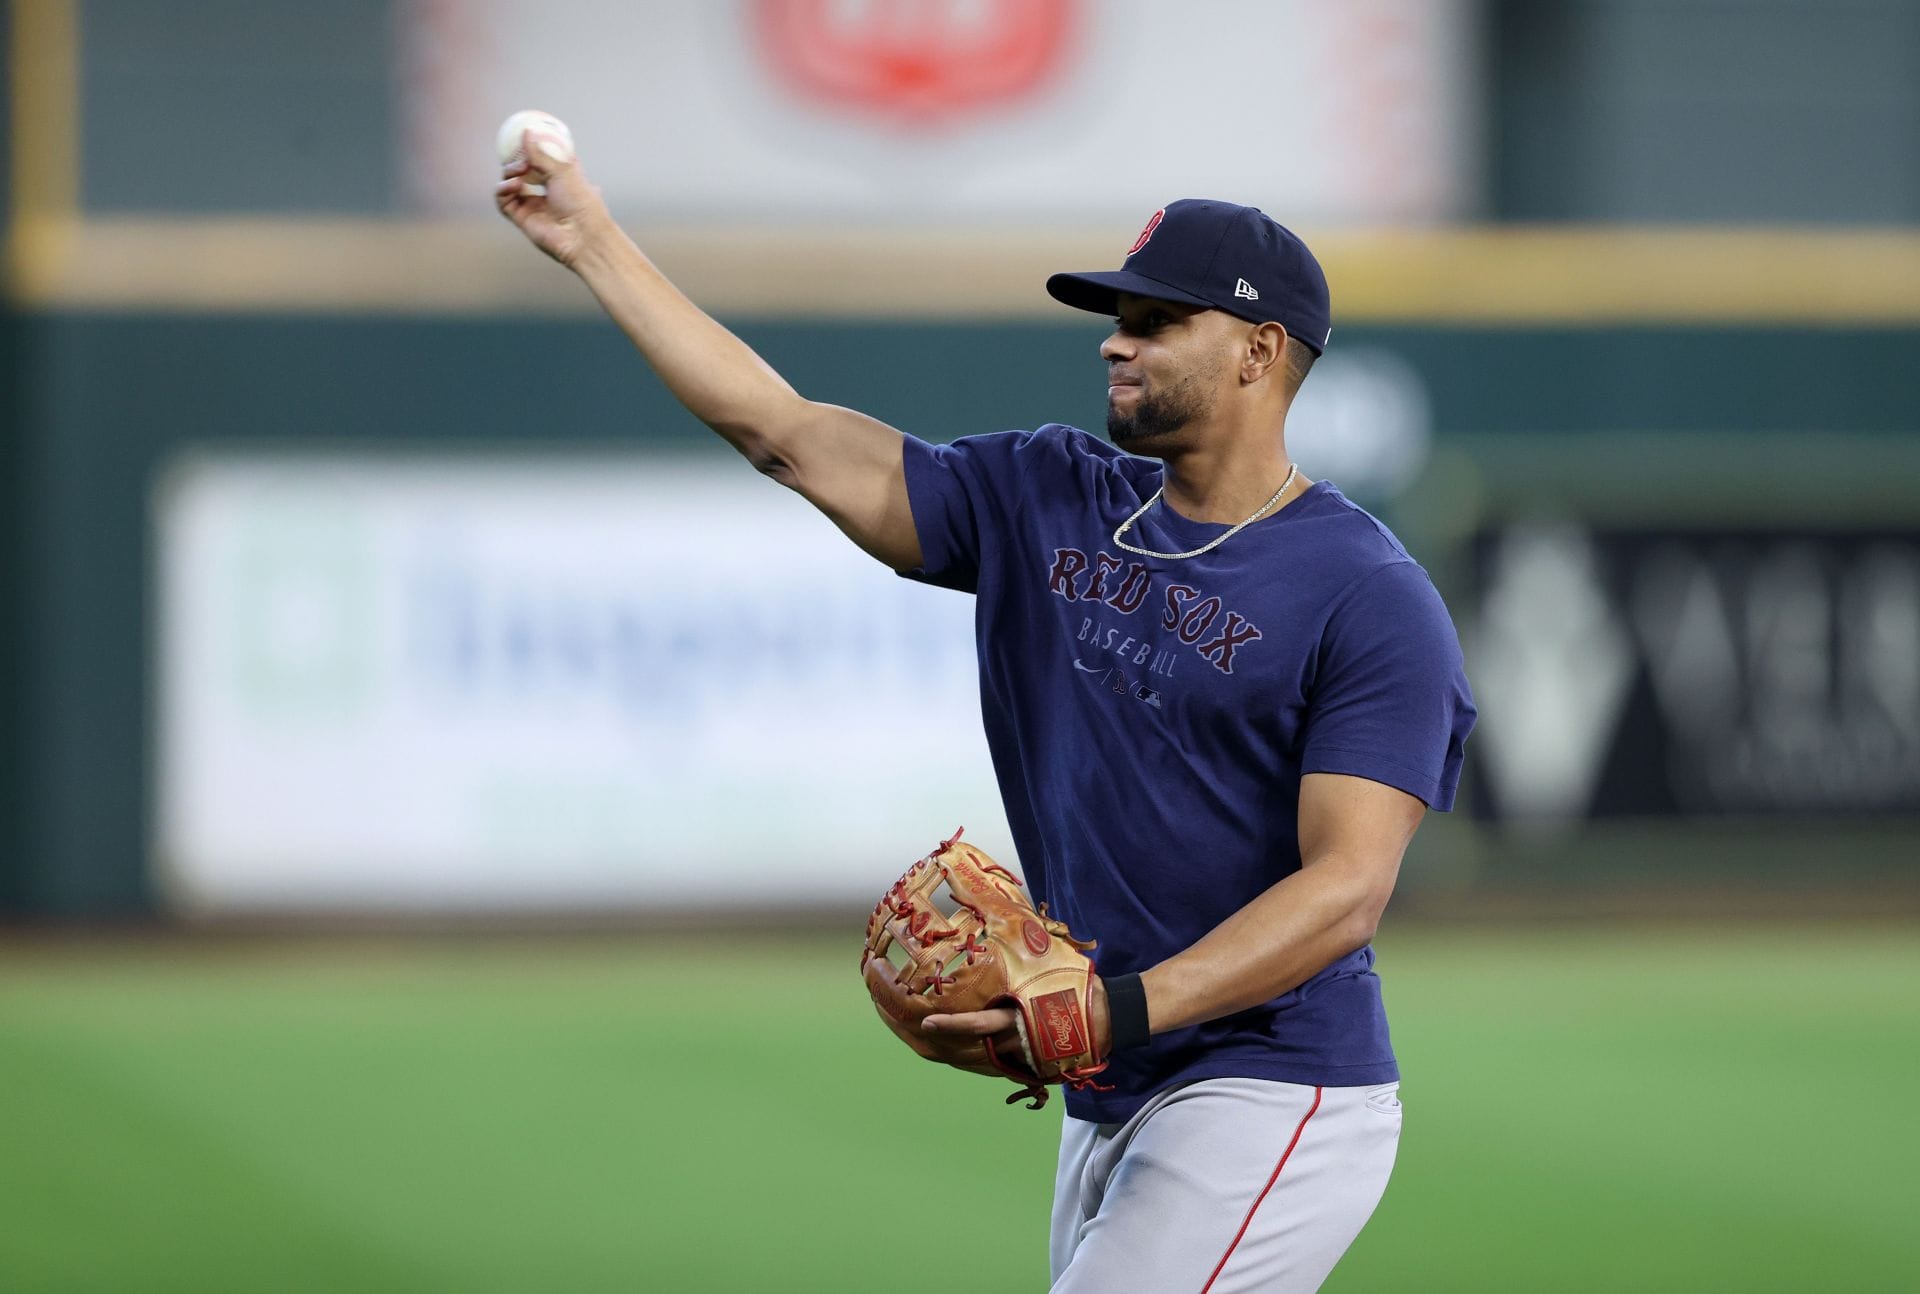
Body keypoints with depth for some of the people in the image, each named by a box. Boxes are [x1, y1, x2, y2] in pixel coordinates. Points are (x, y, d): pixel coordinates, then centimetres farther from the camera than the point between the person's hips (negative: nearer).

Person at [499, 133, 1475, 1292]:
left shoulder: (1374, 602, -11)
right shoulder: (1049, 506, 10)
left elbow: (1348, 888, -20)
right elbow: (788, 436, 12)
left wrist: (1123, 1011, -31)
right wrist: (593, 241, 10)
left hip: (1276, 1100, -8)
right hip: (1108, 1111, 8)